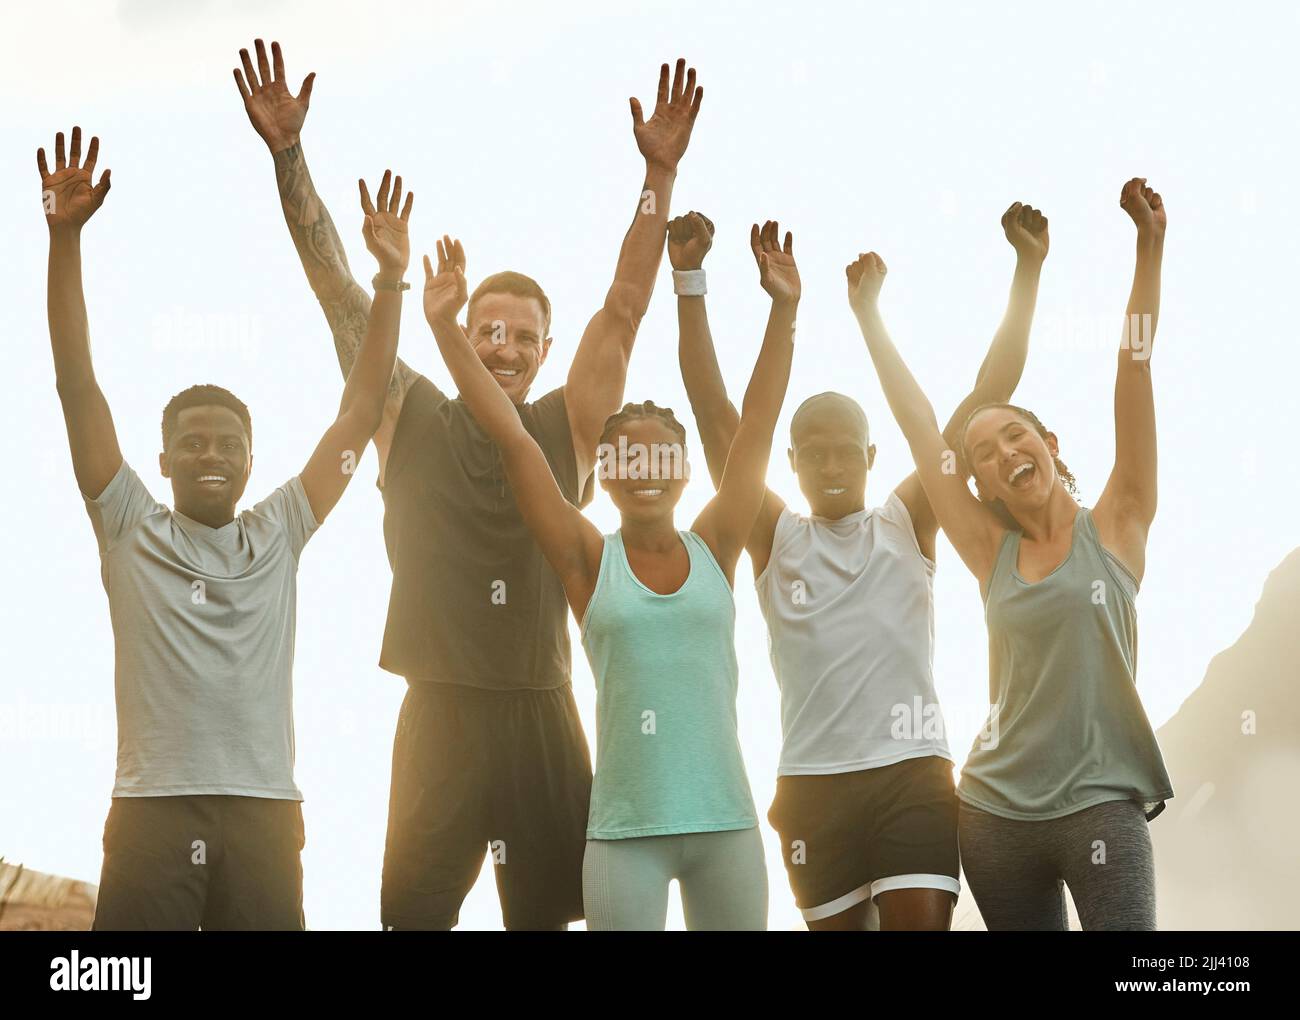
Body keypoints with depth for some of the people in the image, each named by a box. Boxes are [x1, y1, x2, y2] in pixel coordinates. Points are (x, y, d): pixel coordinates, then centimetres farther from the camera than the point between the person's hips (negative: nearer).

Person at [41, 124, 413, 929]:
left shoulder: (279, 535, 12)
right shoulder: (132, 532, 8)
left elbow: (362, 410, 11)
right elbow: (78, 387, 2)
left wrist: (391, 276, 5)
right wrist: (66, 236, -5)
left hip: (264, 810, 2)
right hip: (152, 810, -2)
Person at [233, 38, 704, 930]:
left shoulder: (568, 430, 6)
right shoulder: (413, 419, 5)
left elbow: (626, 306, 1)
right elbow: (338, 289, 1)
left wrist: (662, 170, -6)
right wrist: (289, 154, -5)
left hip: (542, 713, 1)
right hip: (438, 712, -1)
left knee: (547, 912, 7)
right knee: (413, 912, 1)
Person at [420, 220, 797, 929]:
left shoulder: (713, 551, 6)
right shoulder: (590, 562, 1)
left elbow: (757, 429, 3)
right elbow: (512, 440, -2)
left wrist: (784, 311, 0)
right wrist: (447, 327, -5)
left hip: (725, 820, 2)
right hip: (626, 828, -2)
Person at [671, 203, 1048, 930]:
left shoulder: (909, 524, 6)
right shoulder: (776, 539, 6)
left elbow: (987, 398, 2)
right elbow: (714, 412, 0)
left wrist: (1029, 269, -3)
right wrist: (690, 278, -5)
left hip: (914, 774, -1)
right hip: (814, 784, 1)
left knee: (924, 923, -10)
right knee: (837, 926, 9)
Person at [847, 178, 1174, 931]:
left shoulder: (1115, 527, 2)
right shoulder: (993, 553, 8)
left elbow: (1135, 369, -4)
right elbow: (919, 427, 10)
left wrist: (1150, 247, -9)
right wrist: (868, 313, 13)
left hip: (1100, 805, -3)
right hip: (997, 812, 4)